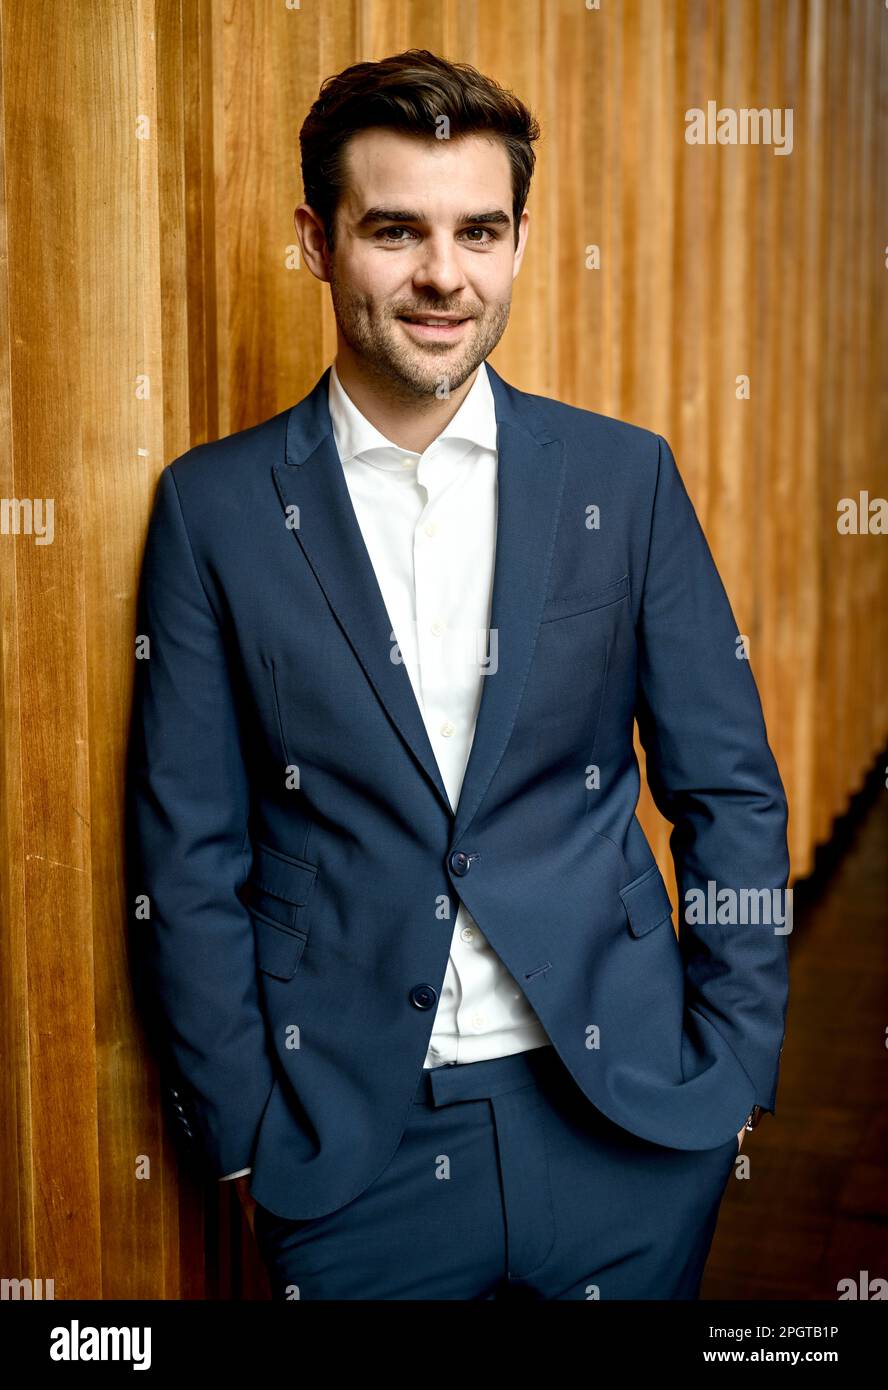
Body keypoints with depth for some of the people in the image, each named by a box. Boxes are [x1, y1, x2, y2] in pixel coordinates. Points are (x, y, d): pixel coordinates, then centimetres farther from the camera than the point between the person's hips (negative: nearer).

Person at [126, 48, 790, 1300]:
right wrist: (242, 1135, -3)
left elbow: (732, 797, 2)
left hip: (625, 1119, 1)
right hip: (347, 1149, 0)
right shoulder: (216, 505, -3)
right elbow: (188, 853, -2)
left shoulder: (625, 478, -1)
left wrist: (732, 1071, -2)